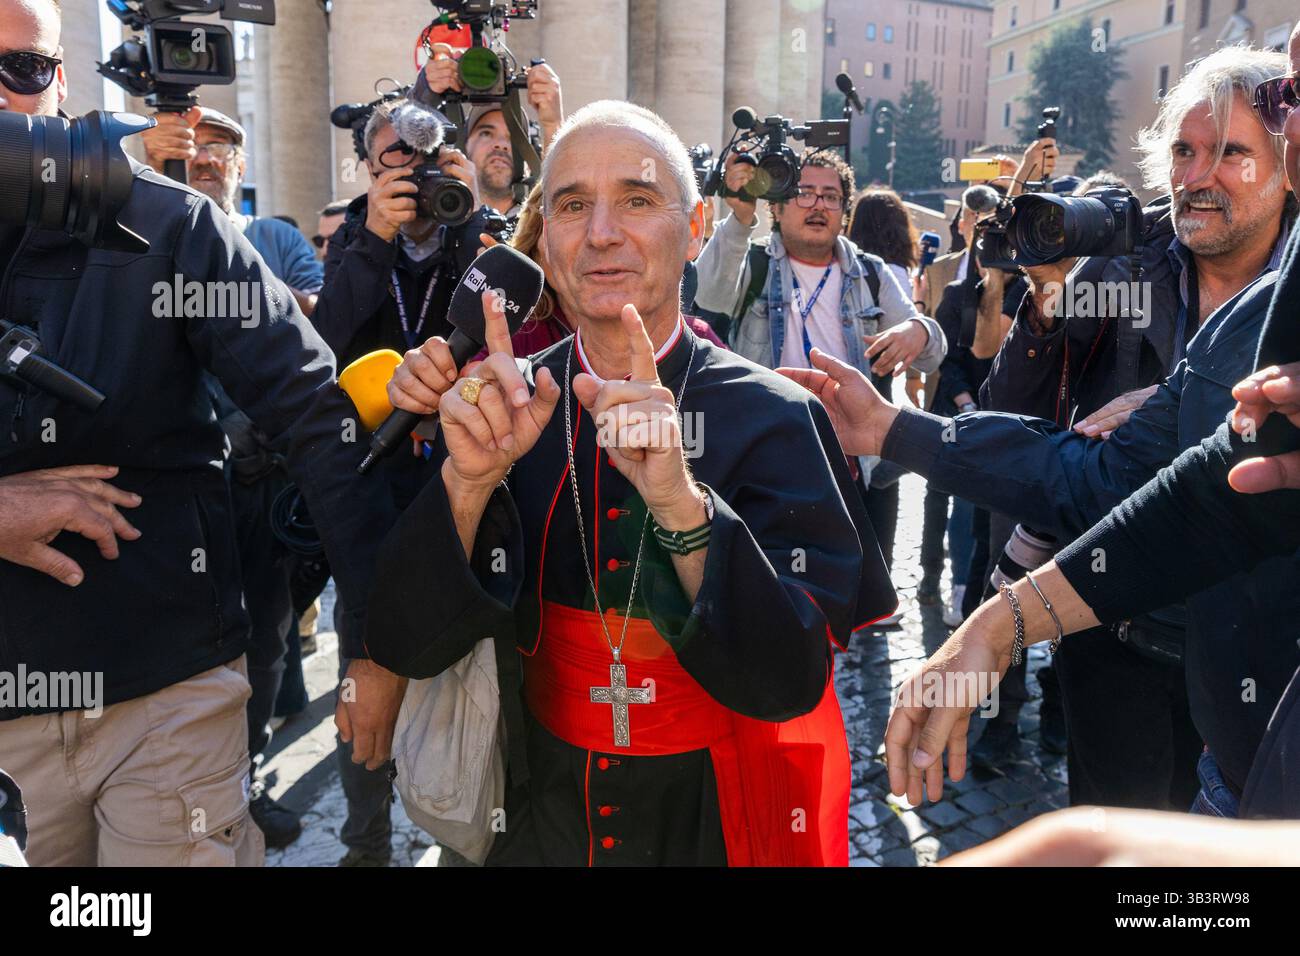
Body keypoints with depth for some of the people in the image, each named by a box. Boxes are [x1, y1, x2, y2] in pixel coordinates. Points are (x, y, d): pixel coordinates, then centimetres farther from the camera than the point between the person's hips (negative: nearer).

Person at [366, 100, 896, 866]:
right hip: (543, 814, 2)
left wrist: (682, 503, -36)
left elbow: (792, 680, -23)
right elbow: (411, 646, -13)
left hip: (716, 821, -1)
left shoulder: (772, 420, -16)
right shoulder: (512, 406, -10)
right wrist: (471, 476, -29)